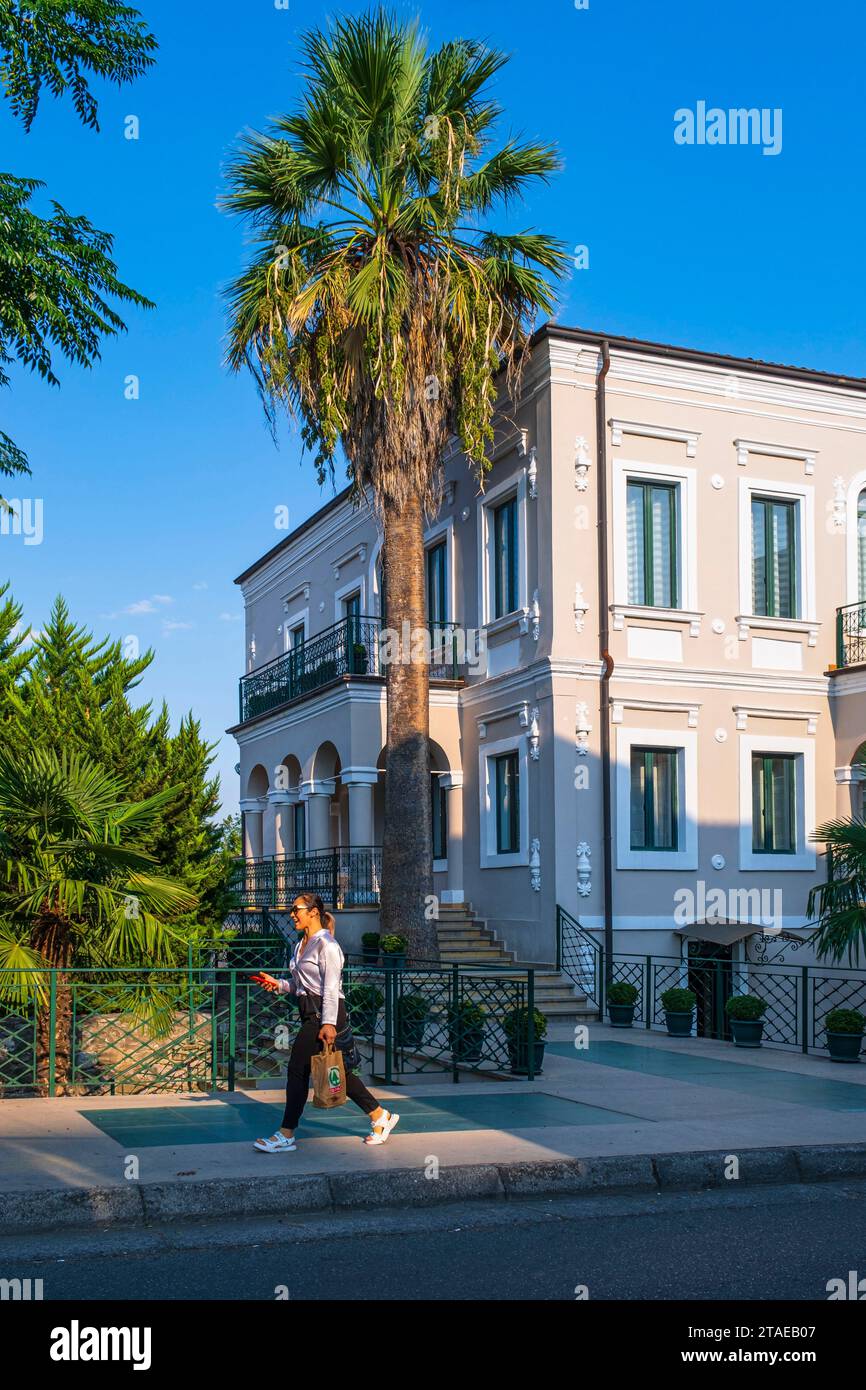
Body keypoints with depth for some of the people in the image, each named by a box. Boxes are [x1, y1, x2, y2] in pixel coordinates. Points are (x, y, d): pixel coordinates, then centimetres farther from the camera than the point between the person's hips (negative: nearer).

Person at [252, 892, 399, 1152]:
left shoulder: (326, 944, -11)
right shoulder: (301, 945, 16)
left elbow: (331, 987, -18)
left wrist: (328, 1023, -24)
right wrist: (278, 985, 6)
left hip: (325, 1012, -9)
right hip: (310, 1012, 9)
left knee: (298, 1069, -8)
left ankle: (286, 1135, -2)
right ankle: (380, 1117, 21)